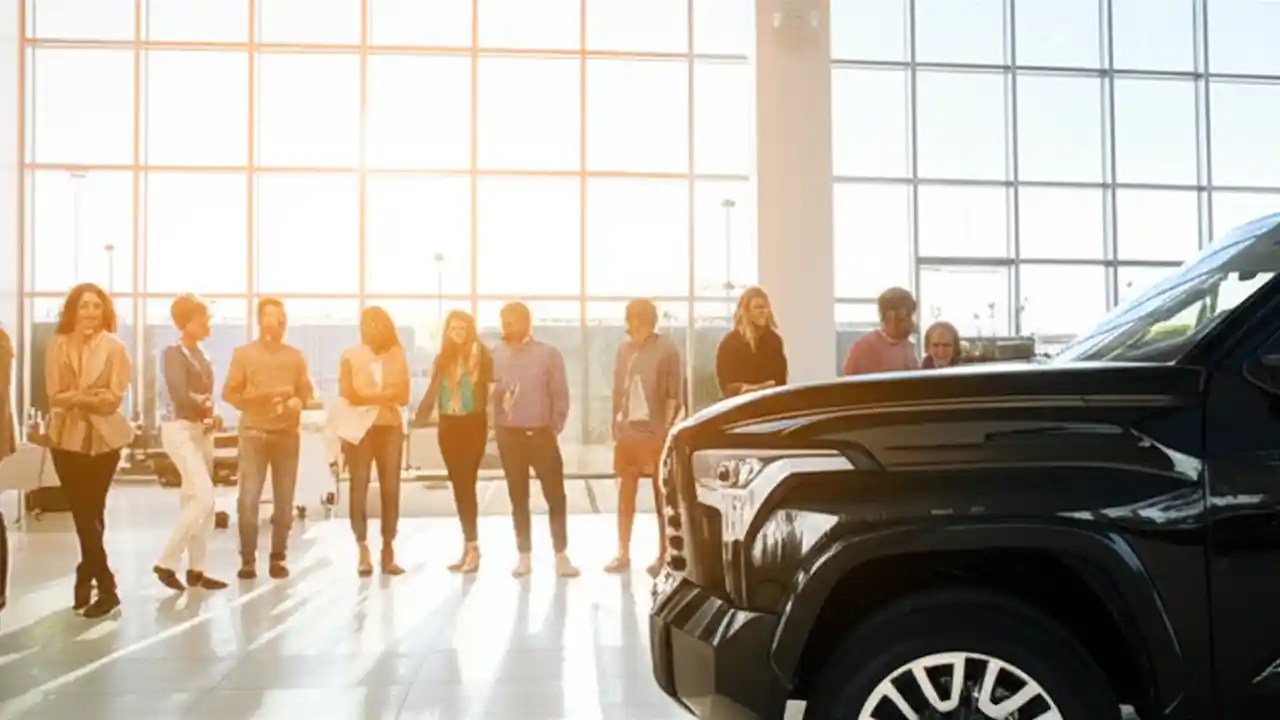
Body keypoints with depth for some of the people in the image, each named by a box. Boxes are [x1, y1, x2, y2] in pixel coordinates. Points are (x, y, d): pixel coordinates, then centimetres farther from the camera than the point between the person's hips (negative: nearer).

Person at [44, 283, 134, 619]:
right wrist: (89, 397, -17)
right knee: (84, 512, 2)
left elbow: (114, 398, -7)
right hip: (68, 437, 2)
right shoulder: (58, 346, 1)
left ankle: (87, 577, 17)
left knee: (90, 512, 3)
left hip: (103, 437, -1)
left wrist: (78, 397, -15)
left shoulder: (114, 347, -3)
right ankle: (105, 586, 10)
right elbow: (55, 395, -3)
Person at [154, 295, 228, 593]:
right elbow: (180, 396, -19)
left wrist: (210, 417, -6)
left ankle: (195, 569, 12)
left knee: (195, 501, 8)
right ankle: (166, 562, -6)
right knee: (204, 499, -15)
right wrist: (208, 412, -7)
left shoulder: (199, 354, 14)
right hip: (181, 429, -8)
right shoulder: (173, 353, -9)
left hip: (201, 430, 8)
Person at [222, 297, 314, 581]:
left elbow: (307, 392, 12)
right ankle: (247, 559, 1)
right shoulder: (243, 353, 4)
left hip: (287, 434, 2)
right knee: (248, 498, -7)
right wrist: (258, 400, -14)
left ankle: (278, 558, 10)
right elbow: (229, 393, 1)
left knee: (284, 499, 2)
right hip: (254, 433, -2)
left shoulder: (295, 356, 11)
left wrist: (298, 401, -11)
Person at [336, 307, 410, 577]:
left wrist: (370, 395, -9)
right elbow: (347, 394, -5)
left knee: (390, 488, -2)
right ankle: (363, 552, -2)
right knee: (359, 487, -5)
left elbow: (403, 396, 3)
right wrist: (384, 395, -6)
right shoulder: (350, 357, 4)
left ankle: (388, 551, 2)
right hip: (360, 428, -2)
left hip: (390, 427, 2)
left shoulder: (397, 355, 9)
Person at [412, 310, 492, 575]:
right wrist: (422, 414, 2)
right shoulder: (442, 359, 10)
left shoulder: (481, 356, -3)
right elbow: (434, 390, 12)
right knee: (458, 485, 6)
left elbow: (492, 386, -8)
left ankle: (472, 547, -3)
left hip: (473, 424, -5)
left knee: (466, 483, -8)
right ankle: (469, 546, 12)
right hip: (448, 425, 5)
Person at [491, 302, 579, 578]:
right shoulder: (496, 355, 4)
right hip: (509, 435, 2)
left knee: (556, 496, -2)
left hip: (541, 434, -2)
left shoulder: (549, 354, -1)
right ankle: (524, 556, 16)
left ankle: (561, 556, 7)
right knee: (518, 497, 8)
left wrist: (554, 429, -5)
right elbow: (487, 392, 2)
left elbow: (560, 395, -1)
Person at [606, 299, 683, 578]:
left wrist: (665, 431, -12)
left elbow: (675, 396, -9)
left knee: (662, 496, 3)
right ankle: (623, 554, 17)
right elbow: (618, 391, 12)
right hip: (628, 432, 6)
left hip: (655, 434, -5)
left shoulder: (666, 350, -7)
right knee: (625, 494, 9)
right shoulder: (624, 349, 9)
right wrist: (617, 426, 7)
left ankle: (664, 555, 10)